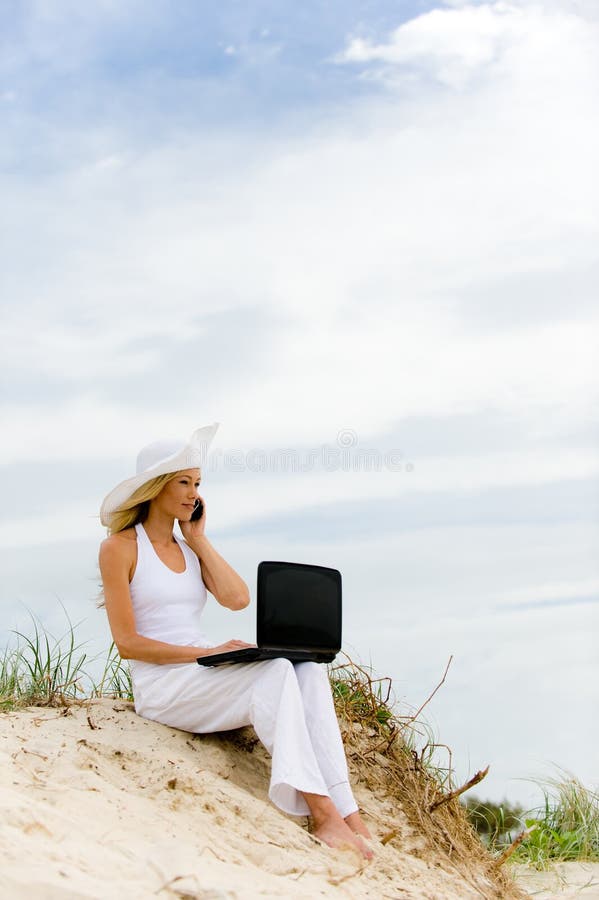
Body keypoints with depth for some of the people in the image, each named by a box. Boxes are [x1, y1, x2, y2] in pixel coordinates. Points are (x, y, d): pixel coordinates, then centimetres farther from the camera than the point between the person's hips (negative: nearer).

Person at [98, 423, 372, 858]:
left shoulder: (189, 548, 16)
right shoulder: (119, 548, -3)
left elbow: (238, 599, -1)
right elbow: (127, 643, -11)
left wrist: (199, 540, 3)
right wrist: (209, 651, -17)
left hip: (207, 677, 6)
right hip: (163, 687, -6)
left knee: (308, 668, -21)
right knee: (275, 671, -30)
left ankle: (345, 811, -31)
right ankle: (322, 813, -33)